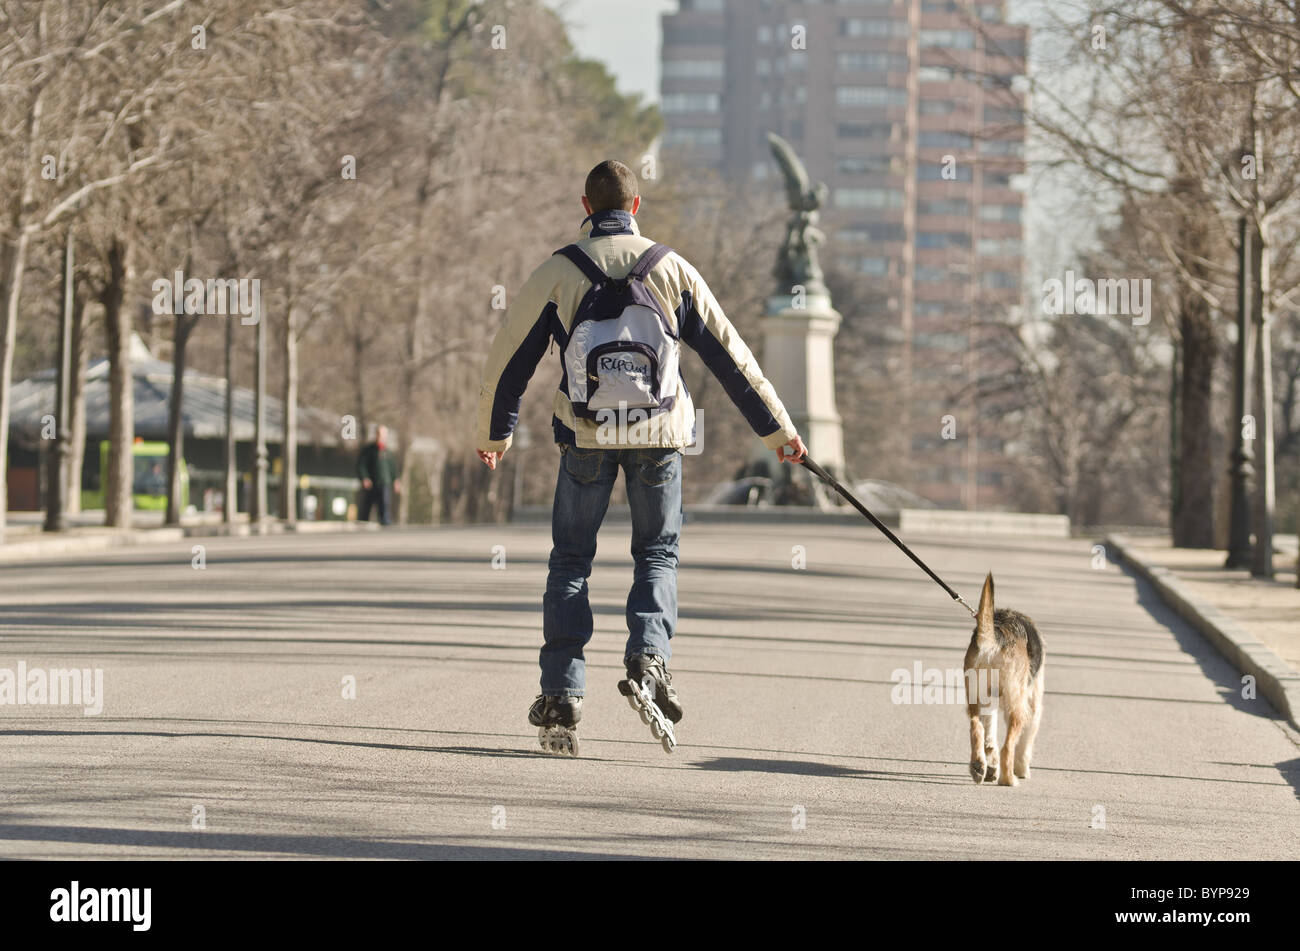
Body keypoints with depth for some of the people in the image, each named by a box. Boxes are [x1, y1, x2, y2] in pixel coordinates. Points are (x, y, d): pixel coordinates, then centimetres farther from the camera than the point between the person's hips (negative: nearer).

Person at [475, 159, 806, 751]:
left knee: (570, 559, 11)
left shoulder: (556, 273, -2)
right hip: (660, 435, 1)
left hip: (586, 436, 0)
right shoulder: (672, 270, 1)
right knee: (657, 553, 15)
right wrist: (777, 429, 12)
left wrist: (494, 435, 20)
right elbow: (731, 357, 4)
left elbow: (509, 359, 5)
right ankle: (648, 659, -10)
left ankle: (562, 692, 4)